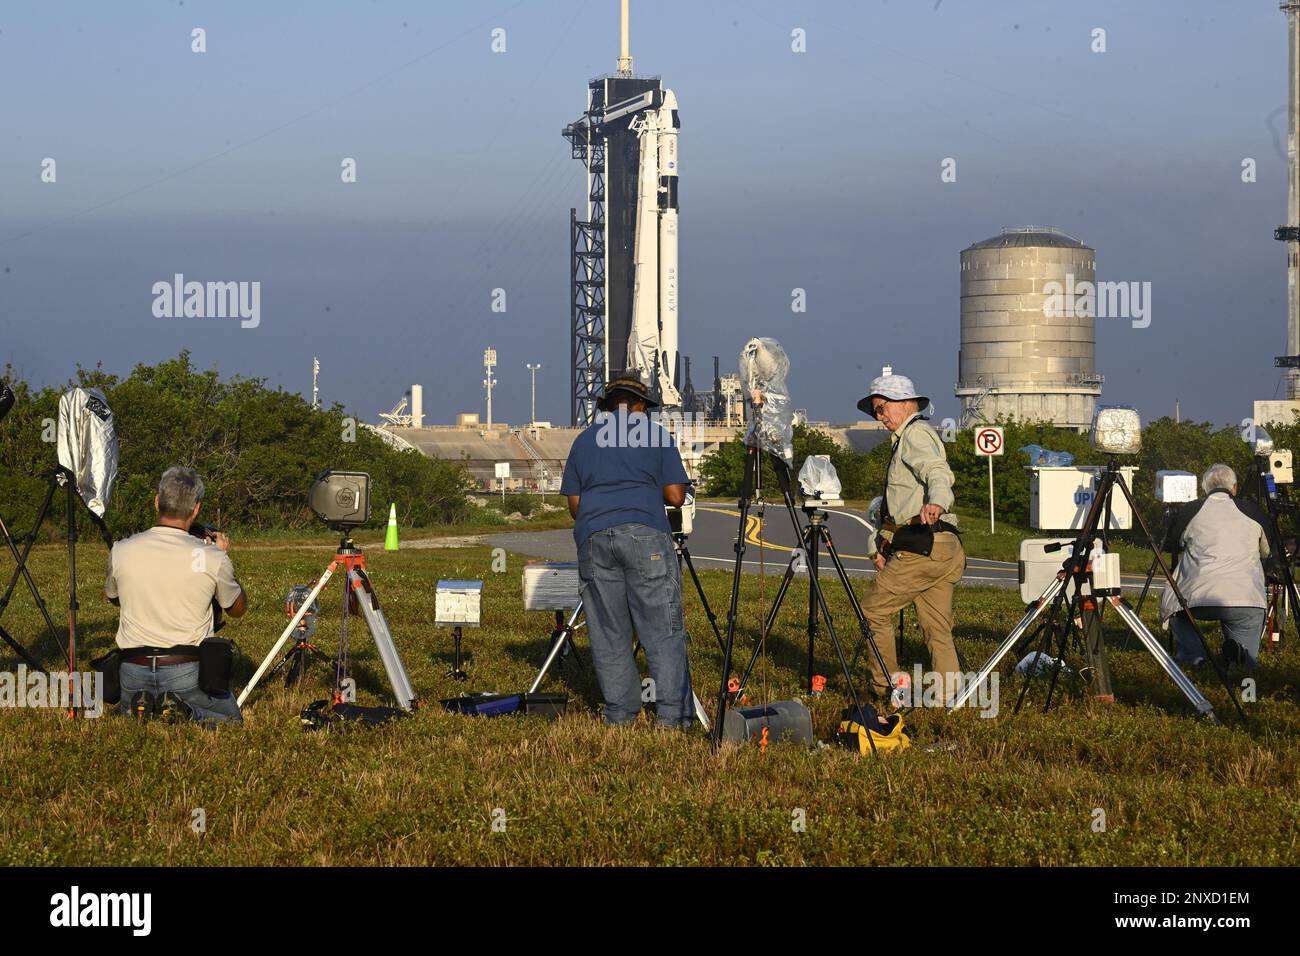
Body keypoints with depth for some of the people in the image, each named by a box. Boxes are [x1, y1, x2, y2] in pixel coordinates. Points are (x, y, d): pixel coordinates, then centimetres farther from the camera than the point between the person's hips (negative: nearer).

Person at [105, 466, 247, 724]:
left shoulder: (120, 551, -2)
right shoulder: (212, 558, -8)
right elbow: (238, 608, 11)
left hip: (133, 671, 3)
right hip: (186, 671, -2)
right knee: (231, 721, 19)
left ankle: (140, 708, -6)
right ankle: (187, 713, -12)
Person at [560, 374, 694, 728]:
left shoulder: (584, 440, 18)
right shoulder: (655, 434, 9)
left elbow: (574, 504, 17)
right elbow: (675, 496, 4)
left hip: (593, 539, 3)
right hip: (645, 537, -3)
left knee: (608, 634, 8)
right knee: (663, 629, -3)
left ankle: (619, 715, 8)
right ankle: (671, 715, -10)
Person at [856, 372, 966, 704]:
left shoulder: (916, 434, -5)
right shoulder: (904, 439, 27)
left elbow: (938, 471, -26)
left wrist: (936, 503, -45)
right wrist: (886, 545, 23)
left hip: (920, 548, -10)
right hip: (944, 549, 10)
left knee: (874, 609, 0)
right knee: (938, 628, 5)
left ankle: (883, 687, 5)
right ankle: (948, 694, 1)